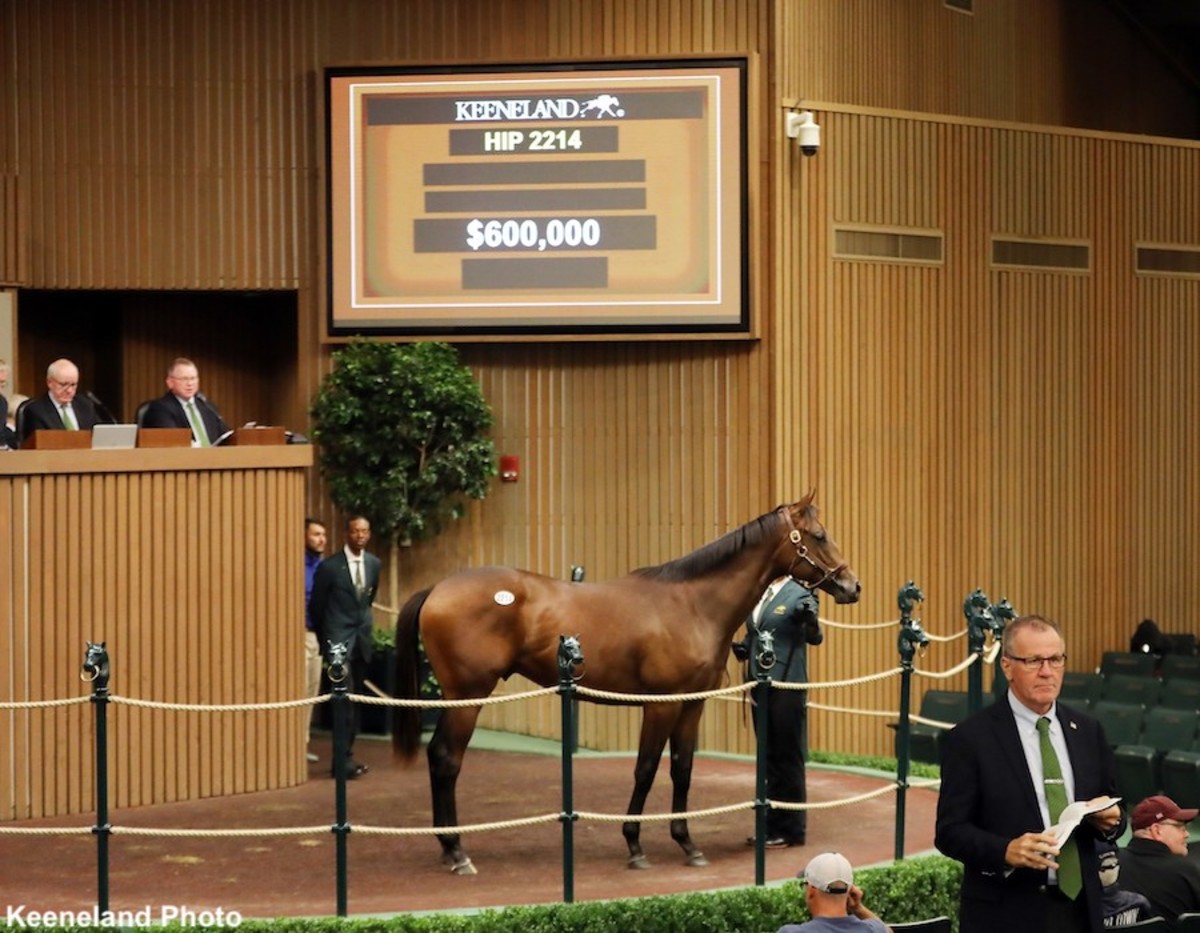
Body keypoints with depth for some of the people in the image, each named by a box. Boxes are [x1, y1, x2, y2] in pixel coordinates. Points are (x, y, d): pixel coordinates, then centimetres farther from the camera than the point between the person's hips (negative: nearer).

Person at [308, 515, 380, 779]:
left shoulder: (374, 564, 5)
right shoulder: (330, 566, -10)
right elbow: (316, 605, 2)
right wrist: (325, 638, 11)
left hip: (362, 639, 5)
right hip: (339, 639, -5)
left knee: (354, 700, 9)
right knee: (344, 698, -13)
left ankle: (345, 756, 16)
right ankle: (343, 760, -13)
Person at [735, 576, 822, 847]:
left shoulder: (799, 596, -8)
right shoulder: (757, 595, 12)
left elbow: (815, 638, -15)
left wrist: (810, 619, -37)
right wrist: (744, 647, 1)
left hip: (786, 687, -7)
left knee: (788, 759, 1)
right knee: (769, 758, 14)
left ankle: (791, 829, 9)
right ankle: (773, 826, 23)